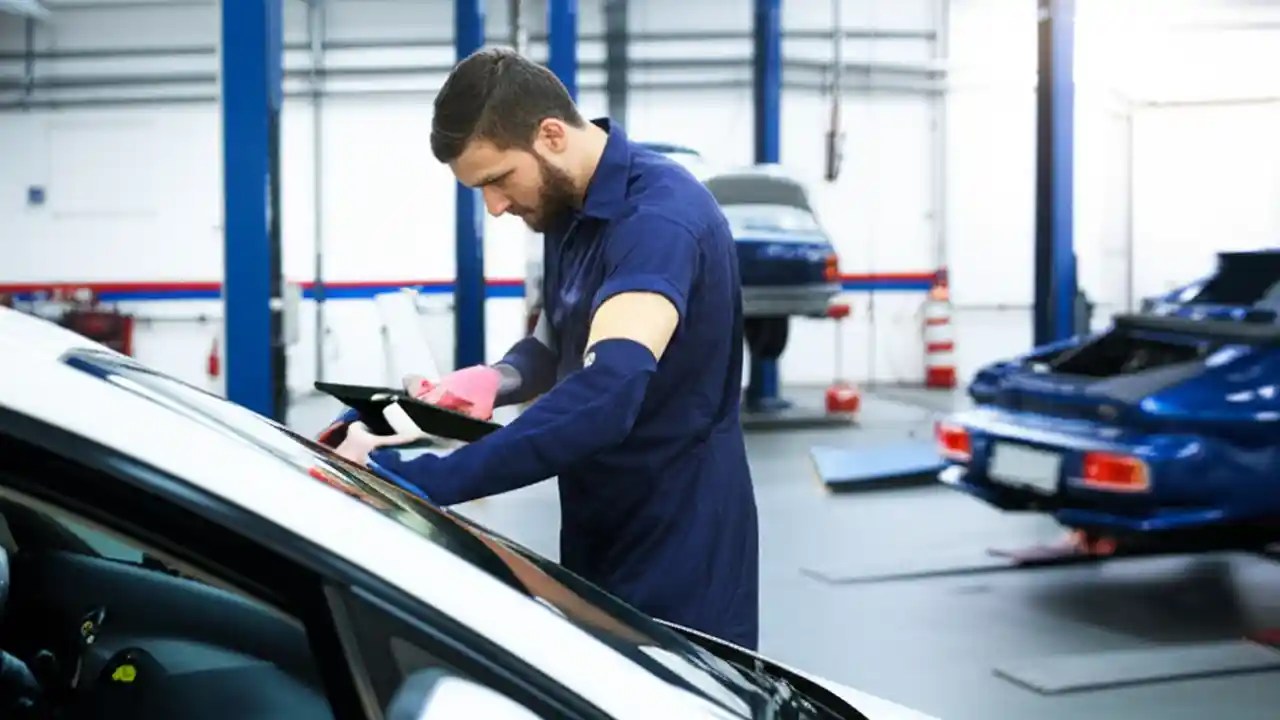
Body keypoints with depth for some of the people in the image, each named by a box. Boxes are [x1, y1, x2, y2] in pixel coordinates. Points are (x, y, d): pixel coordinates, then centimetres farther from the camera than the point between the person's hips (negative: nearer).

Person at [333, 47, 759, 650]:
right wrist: (497, 379, -4)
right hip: (602, 536, 9)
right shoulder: (569, 207, 6)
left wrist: (411, 480, -42)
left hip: (679, 547, -8)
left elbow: (602, 398, -38)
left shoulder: (658, 217, -24)